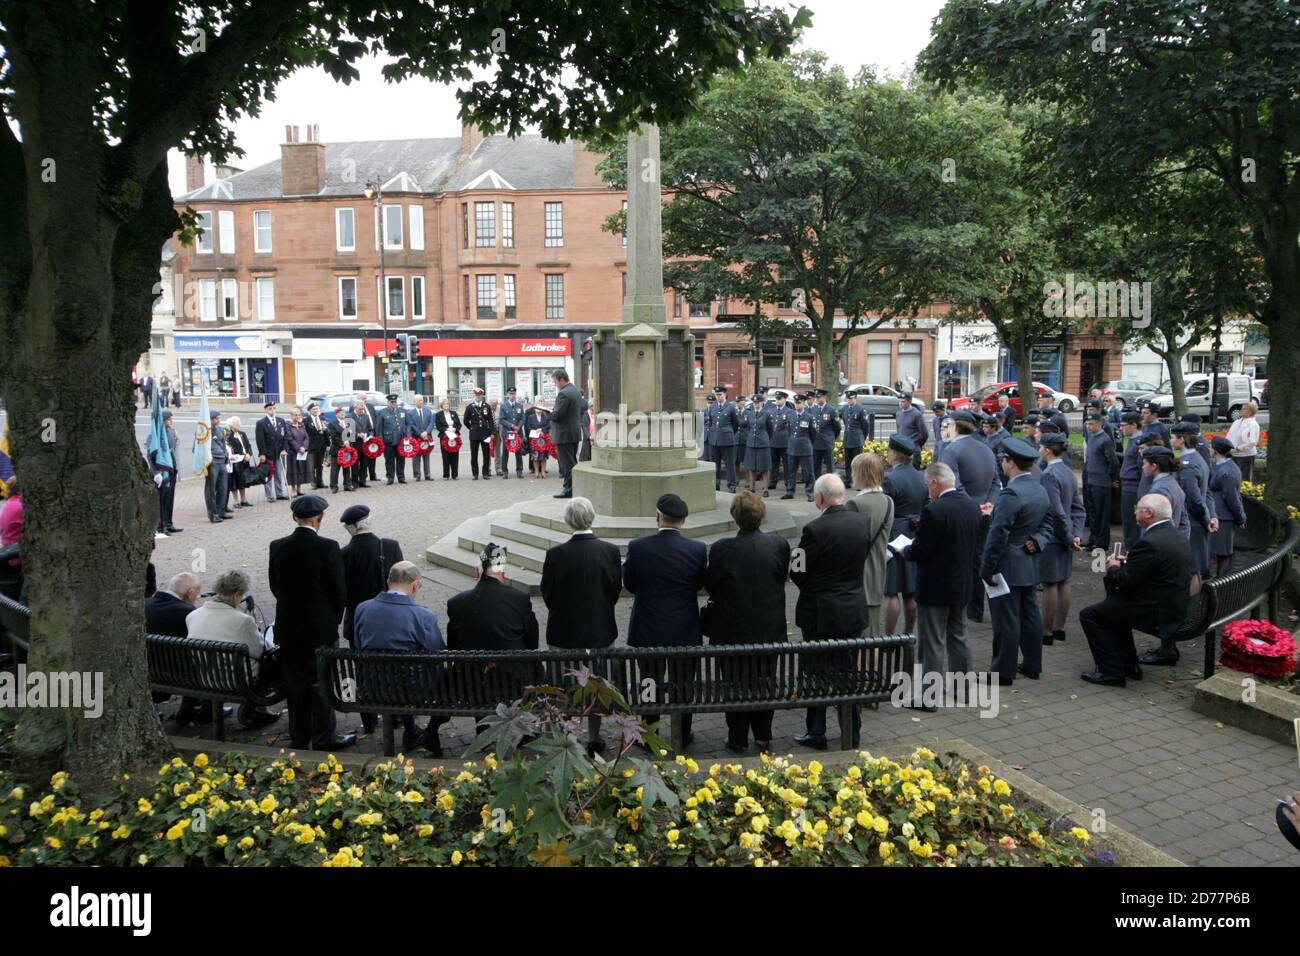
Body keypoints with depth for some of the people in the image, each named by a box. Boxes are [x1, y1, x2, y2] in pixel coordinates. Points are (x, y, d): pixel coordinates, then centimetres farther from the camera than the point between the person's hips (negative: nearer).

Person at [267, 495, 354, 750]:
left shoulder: (277, 547, -4)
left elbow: (274, 585, 6)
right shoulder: (328, 547, -16)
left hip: (287, 626, 4)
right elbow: (339, 590, -10)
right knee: (321, 682, 6)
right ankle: (323, 737, 14)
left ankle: (299, 736, 26)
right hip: (321, 627, -4)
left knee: (295, 682, 14)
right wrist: (335, 619, 7)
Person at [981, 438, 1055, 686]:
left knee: (1006, 620, -1)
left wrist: (987, 570, -15)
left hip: (1008, 566, -9)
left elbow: (998, 535, -21)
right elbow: (1047, 524, 16)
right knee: (1030, 614, 16)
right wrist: (1037, 541, -1)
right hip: (1030, 564, 9)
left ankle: (1003, 671, 7)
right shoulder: (1041, 491, 9)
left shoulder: (1010, 494, -21)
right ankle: (1032, 665, 26)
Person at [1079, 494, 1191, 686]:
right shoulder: (1177, 536, 7)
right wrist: (1125, 564, 9)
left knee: (1089, 615, -3)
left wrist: (1113, 567, -2)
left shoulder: (1150, 543, -24)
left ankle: (1112, 672, 1)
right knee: (1113, 606, 29)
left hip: (1155, 613, -10)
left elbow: (1124, 581, -21)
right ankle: (1129, 665, 28)